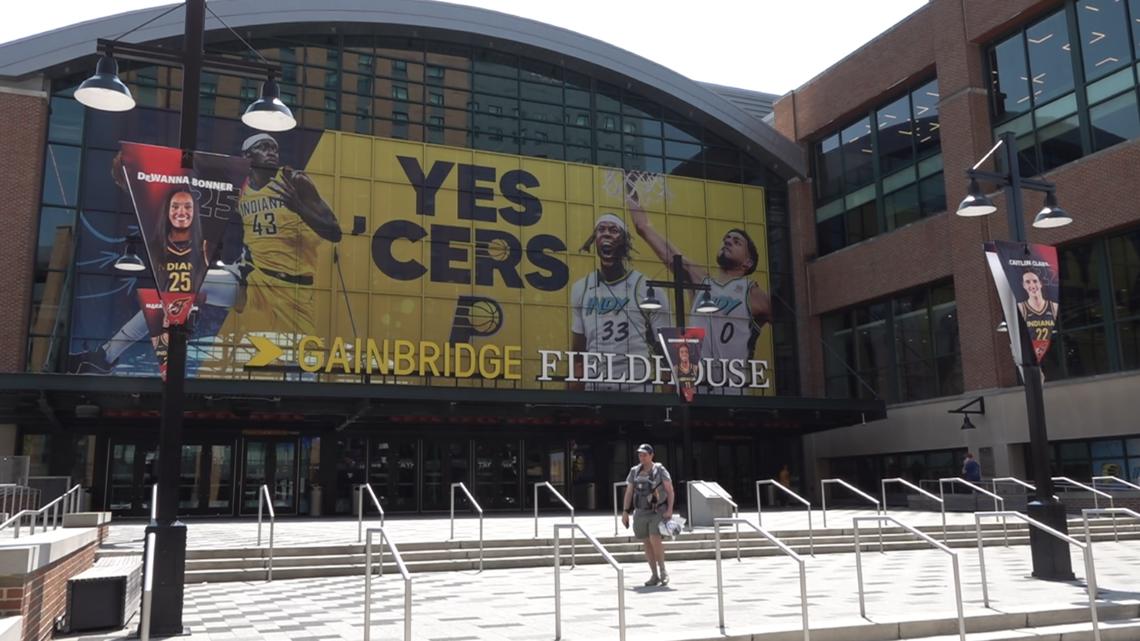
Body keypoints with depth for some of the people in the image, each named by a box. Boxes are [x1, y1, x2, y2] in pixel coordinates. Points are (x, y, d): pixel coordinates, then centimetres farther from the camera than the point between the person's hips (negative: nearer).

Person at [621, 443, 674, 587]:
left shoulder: (660, 470, -4)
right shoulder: (634, 471, 7)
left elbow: (670, 490, -5)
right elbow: (628, 492, 9)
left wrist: (670, 509, -14)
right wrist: (625, 512, 3)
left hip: (658, 512, -4)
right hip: (641, 512, 4)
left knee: (655, 540, -19)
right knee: (647, 543, 5)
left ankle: (663, 571, -2)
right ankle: (655, 576, 13)